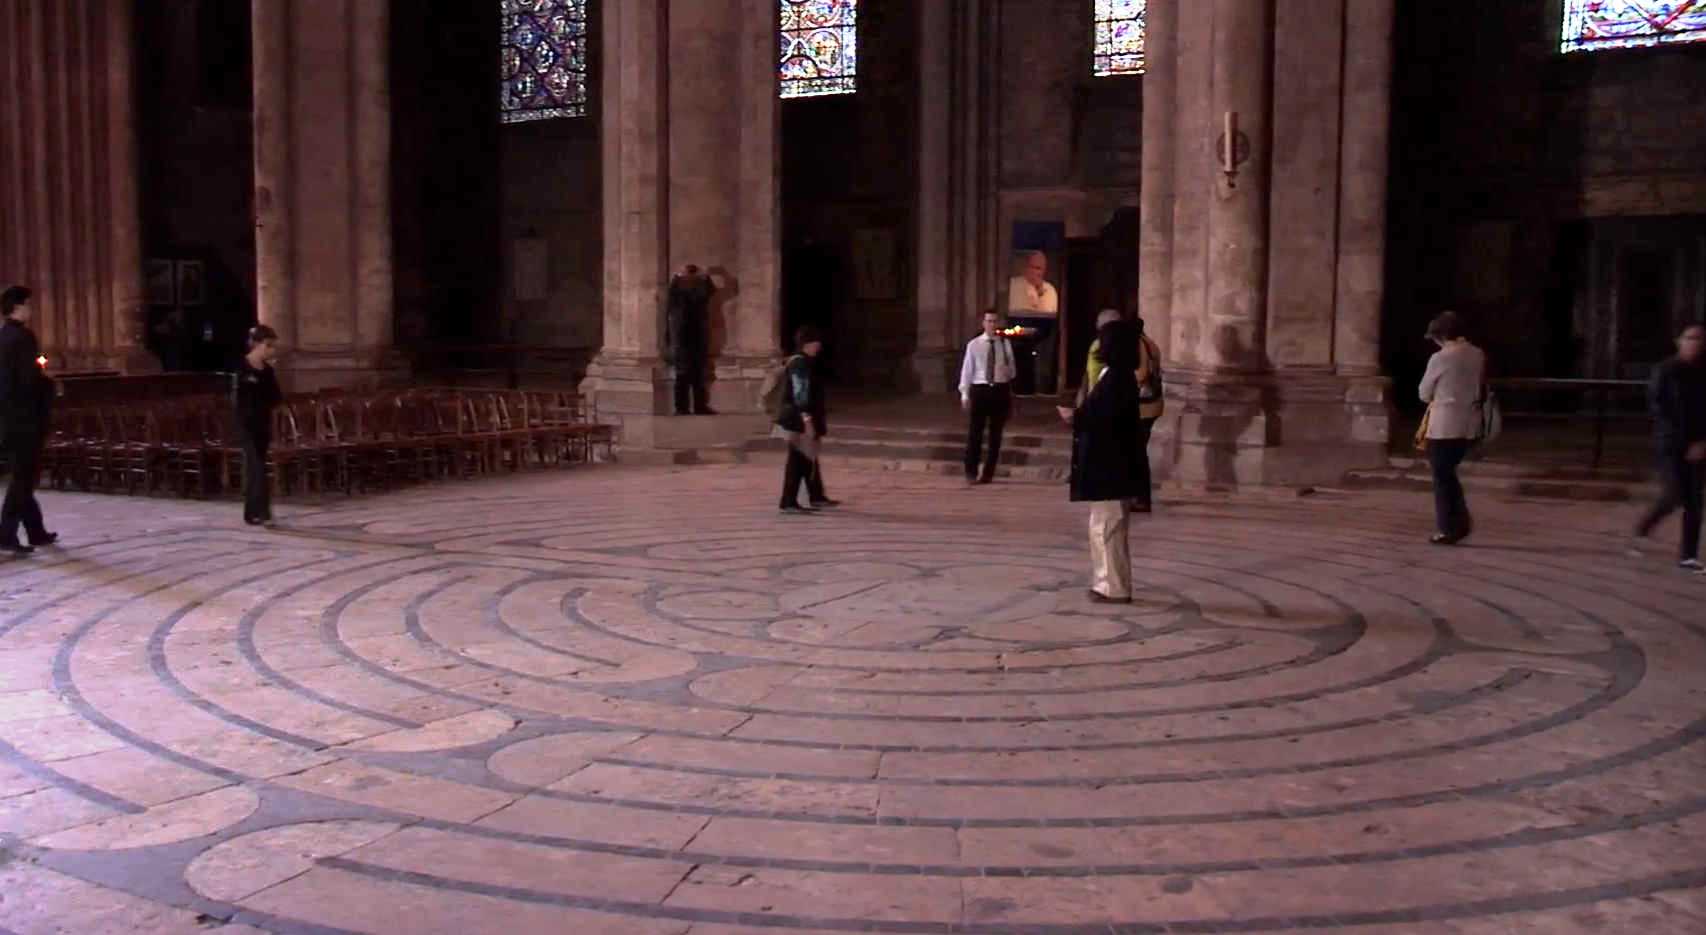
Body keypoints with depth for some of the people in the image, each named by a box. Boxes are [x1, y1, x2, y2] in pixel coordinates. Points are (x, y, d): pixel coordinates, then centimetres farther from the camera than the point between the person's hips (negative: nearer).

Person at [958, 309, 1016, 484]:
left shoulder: (1005, 344, 5)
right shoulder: (974, 345, 0)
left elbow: (1011, 369, 7)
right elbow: (966, 370, -1)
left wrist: (1010, 394, 1)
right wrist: (965, 394, -7)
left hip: (1001, 390, 2)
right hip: (980, 390, -2)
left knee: (995, 434, 7)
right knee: (975, 433, -3)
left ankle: (988, 473, 17)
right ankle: (971, 473, 6)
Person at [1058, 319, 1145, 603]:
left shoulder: (1116, 377, -18)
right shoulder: (1116, 374, 12)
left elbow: (1105, 418, -23)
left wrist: (1075, 417, -10)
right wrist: (1079, 414, 7)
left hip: (1109, 463, -10)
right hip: (1106, 461, 10)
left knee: (1106, 525, -4)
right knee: (1106, 524, 16)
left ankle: (1115, 588, 3)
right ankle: (1110, 583, 23)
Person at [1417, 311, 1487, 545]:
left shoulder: (1440, 358, -13)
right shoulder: (1478, 355, 5)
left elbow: (1424, 394, -2)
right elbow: (1482, 390, 14)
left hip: (1444, 426, -6)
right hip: (1470, 426, 6)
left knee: (1442, 477, 6)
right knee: (1448, 473, 21)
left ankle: (1449, 530, 10)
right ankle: (1462, 521, 16)